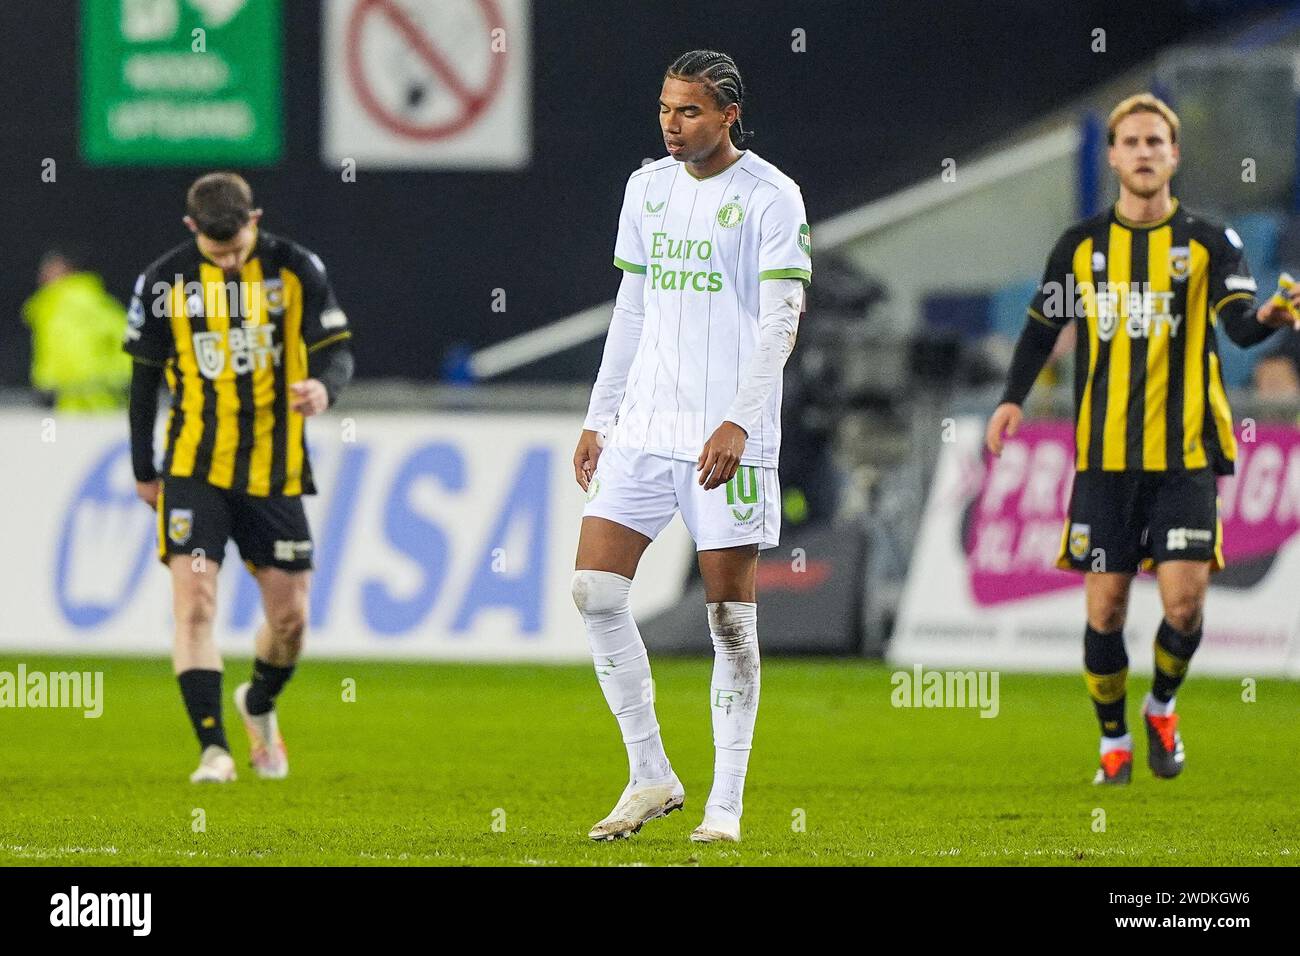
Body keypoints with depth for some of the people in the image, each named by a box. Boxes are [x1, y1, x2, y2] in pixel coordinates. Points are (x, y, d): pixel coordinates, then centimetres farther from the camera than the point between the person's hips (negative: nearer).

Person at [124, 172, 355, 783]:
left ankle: (259, 705, 35)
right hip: (194, 469, -1)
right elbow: (145, 377, 7)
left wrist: (324, 386, -27)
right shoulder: (165, 282, -3)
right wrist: (144, 471, 11)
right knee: (194, 603, -15)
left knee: (290, 616, 5)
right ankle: (213, 749, -16)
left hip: (275, 470, 1)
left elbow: (336, 350, -3)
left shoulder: (295, 269, -4)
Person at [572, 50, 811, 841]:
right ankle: (651, 777, 7)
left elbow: (779, 322, -12)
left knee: (731, 614, -2)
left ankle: (726, 803, 4)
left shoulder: (770, 197, -6)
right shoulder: (647, 189, 13)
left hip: (729, 439, -6)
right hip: (645, 425, 6)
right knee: (594, 590, -4)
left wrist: (739, 422, -22)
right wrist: (599, 419, 18)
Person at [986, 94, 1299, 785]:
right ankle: (1113, 742, 19)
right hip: (1103, 456, 2)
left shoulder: (1207, 243, 1)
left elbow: (1238, 324, -13)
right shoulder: (1082, 246, 7)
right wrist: (1013, 398, -1)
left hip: (1185, 453, -1)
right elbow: (1041, 327, 14)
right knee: (1105, 607, 0)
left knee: (1184, 602, -10)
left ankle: (1162, 708, 20)